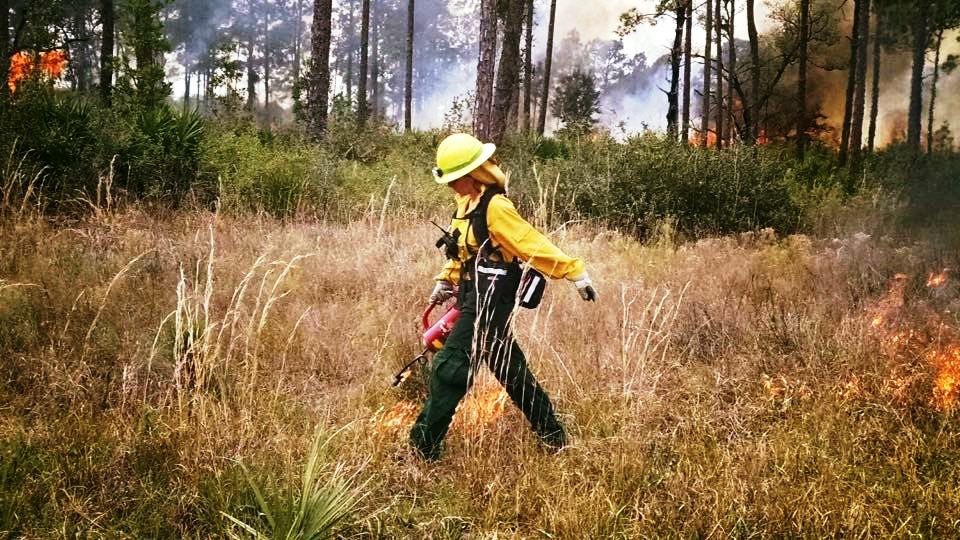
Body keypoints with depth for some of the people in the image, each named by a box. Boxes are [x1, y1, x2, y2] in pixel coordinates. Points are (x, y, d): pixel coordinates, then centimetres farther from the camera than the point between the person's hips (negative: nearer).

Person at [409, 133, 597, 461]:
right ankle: (553, 436, 27)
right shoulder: (468, 203, 10)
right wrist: (446, 280, 19)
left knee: (449, 369, -9)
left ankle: (423, 448, -3)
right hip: (479, 300, 10)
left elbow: (533, 244, -21)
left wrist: (575, 272, -21)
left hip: (489, 303, -10)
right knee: (511, 371, 17)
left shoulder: (495, 207, -19)